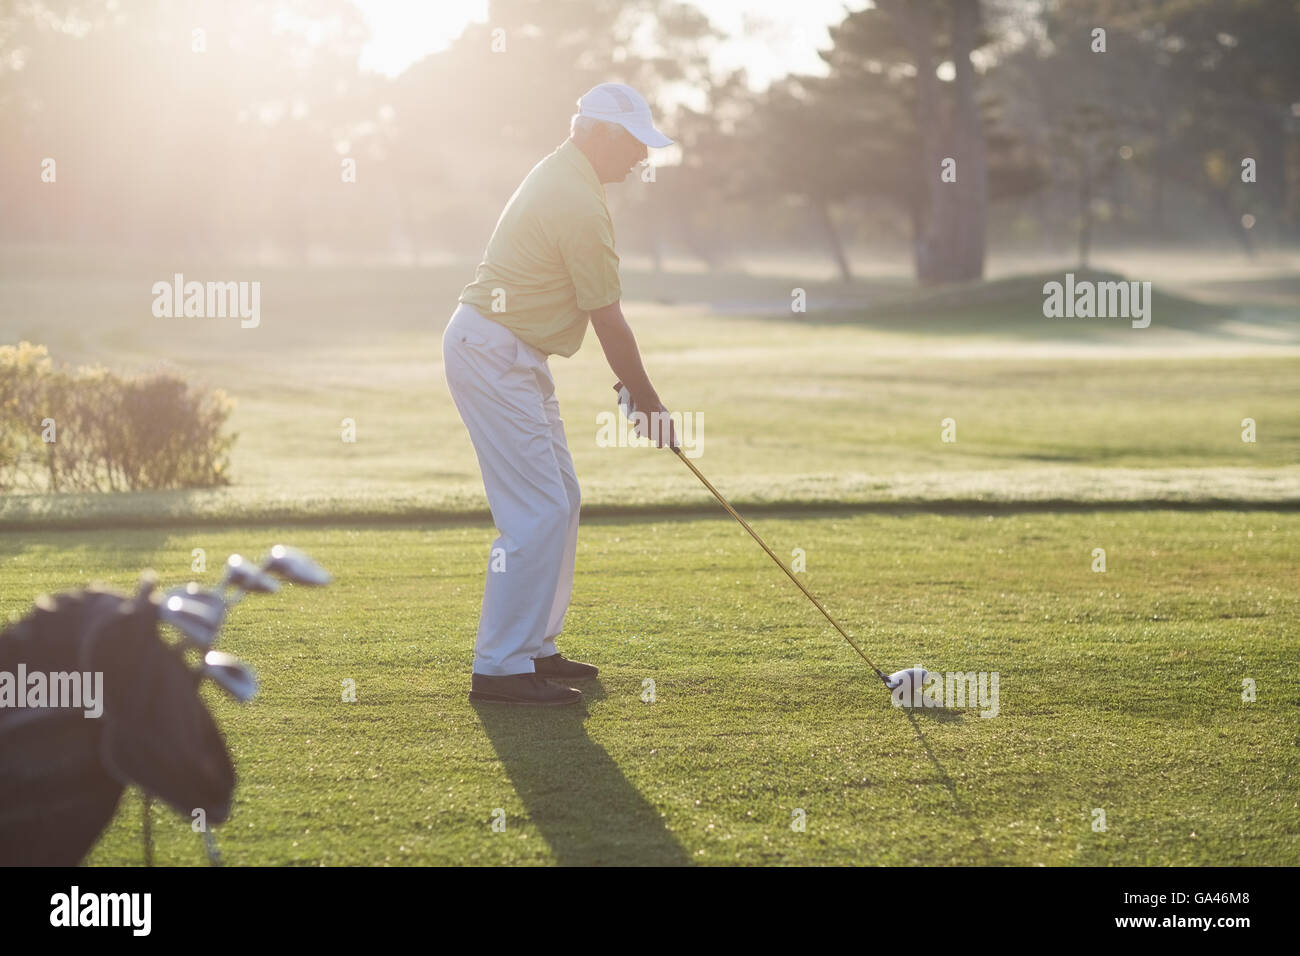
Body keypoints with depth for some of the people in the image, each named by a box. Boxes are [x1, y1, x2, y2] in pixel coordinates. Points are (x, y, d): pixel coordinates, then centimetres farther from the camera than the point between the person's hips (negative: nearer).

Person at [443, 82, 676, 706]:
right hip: (492, 356, -11)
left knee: (557, 498, 14)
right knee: (536, 513, -13)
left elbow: (596, 308, 22)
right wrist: (649, 402, -4)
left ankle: (533, 647, 20)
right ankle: (499, 667, -11)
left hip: (514, 359, 11)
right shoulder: (580, 205, -19)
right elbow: (607, 319, -14)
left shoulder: (559, 175, 15)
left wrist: (630, 382, 22)